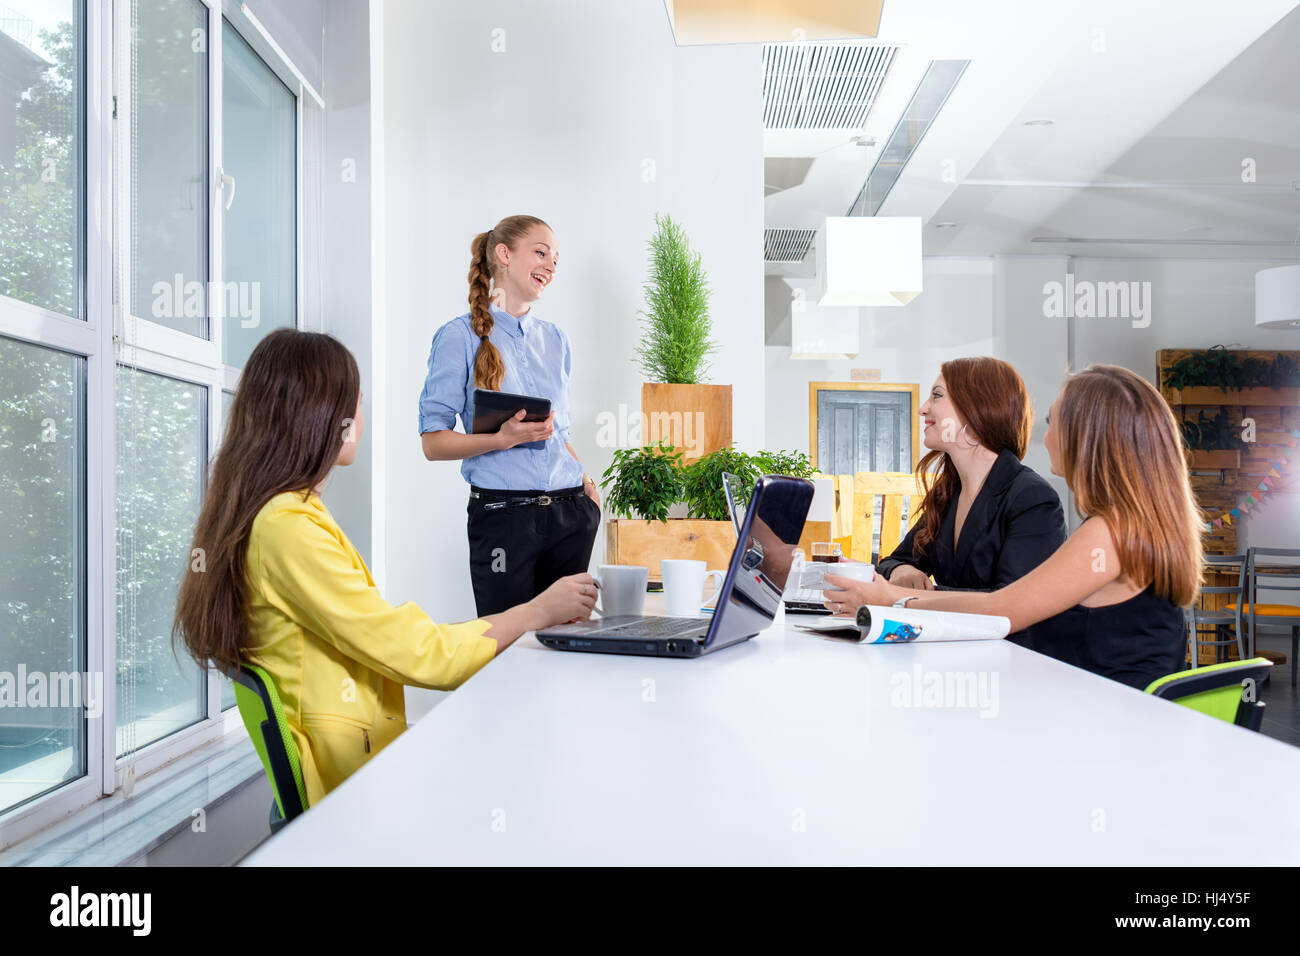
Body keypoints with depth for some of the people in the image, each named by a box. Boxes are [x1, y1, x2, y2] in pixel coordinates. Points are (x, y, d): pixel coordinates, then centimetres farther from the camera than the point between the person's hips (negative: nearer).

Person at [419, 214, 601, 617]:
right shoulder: (461, 336, -3)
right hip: (503, 516, -5)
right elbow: (433, 442, -6)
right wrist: (503, 439, -21)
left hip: (570, 513, 5)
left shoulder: (555, 339, 15)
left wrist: (584, 480, 7)